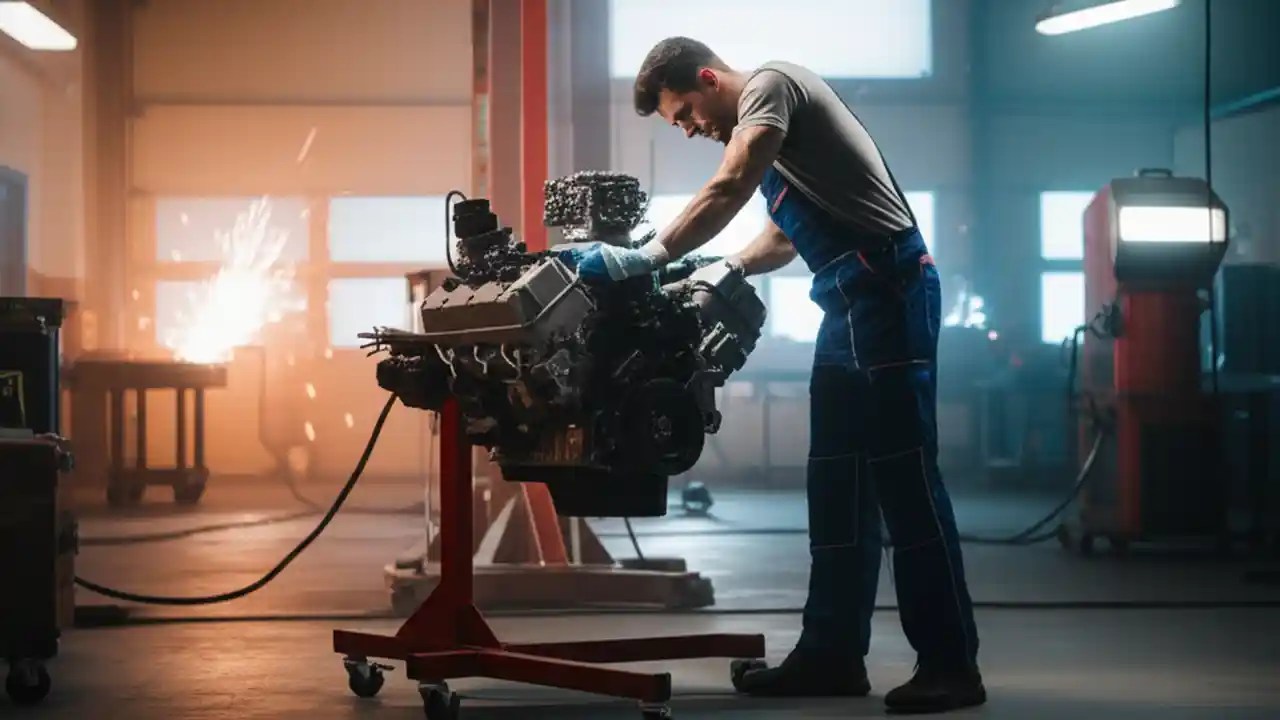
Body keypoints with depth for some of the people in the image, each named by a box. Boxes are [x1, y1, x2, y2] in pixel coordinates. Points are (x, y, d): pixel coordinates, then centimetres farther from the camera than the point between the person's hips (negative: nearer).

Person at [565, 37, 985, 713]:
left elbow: (728, 190, -24)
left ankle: (950, 663, -6)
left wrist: (648, 258, -25)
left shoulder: (772, 83, -9)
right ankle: (832, 653, 16)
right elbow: (787, 234, 24)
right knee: (837, 485, 11)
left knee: (902, 477, -9)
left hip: (886, 289, -10)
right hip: (851, 301, 10)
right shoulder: (756, 121, 21)